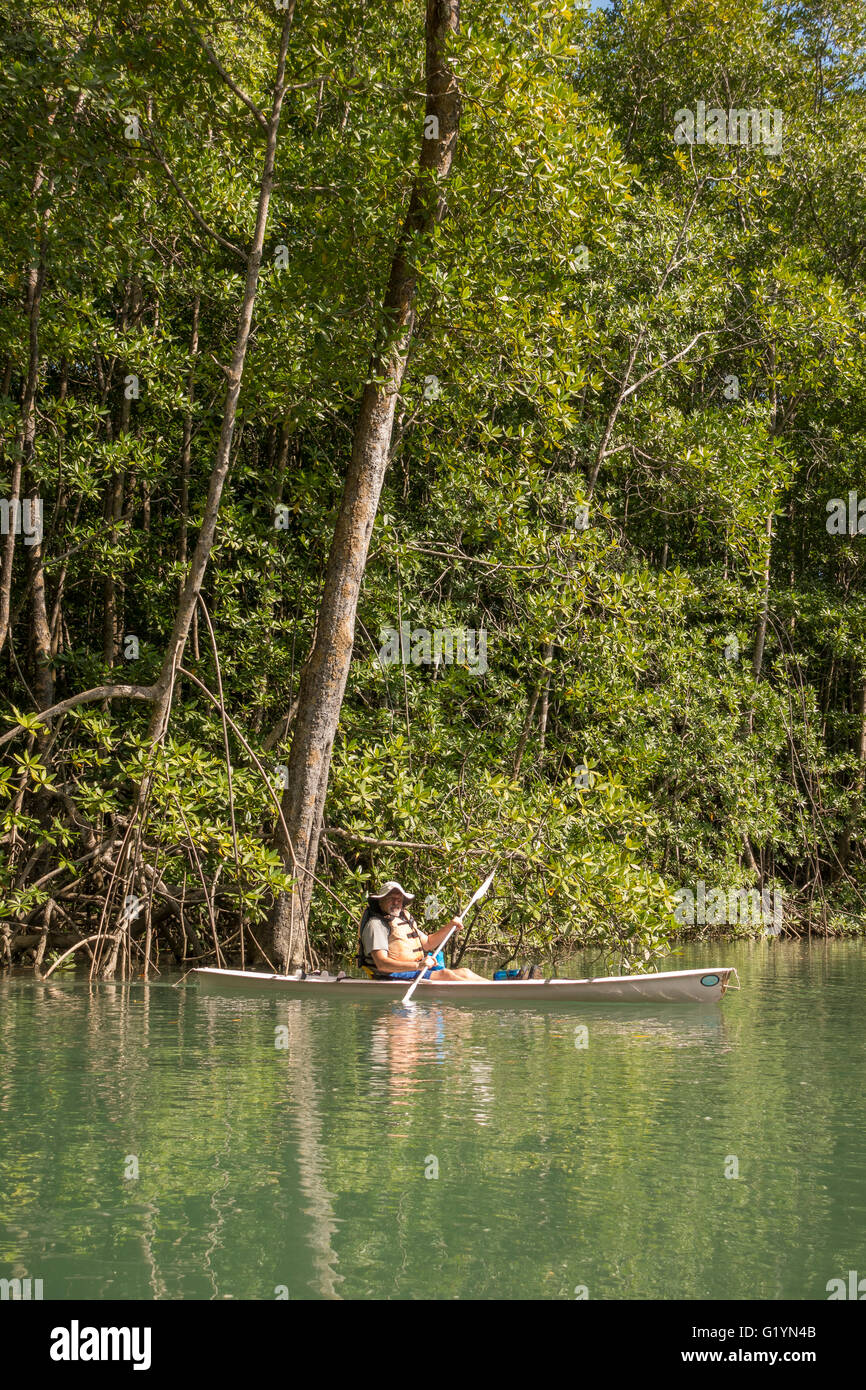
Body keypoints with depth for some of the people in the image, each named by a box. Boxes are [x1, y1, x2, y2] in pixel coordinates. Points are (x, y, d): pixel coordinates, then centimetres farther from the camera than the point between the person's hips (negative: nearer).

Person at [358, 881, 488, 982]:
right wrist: (418, 965, -28)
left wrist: (449, 926, 16)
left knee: (463, 972, -3)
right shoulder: (376, 924, -9)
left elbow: (427, 943, 30)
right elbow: (381, 964, -20)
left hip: (416, 970, 10)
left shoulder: (406, 920, 22)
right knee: (445, 974, -24)